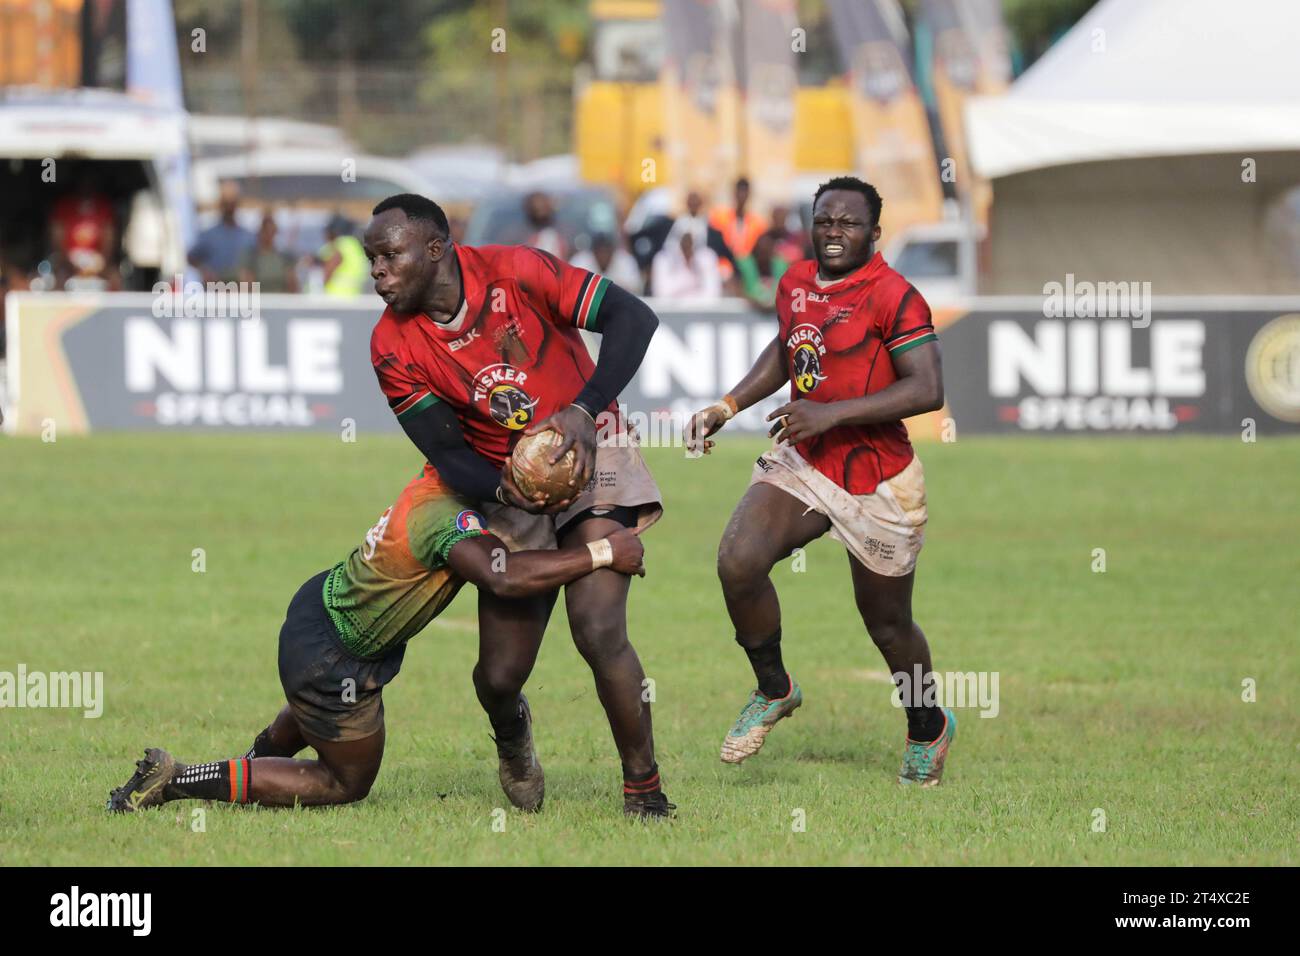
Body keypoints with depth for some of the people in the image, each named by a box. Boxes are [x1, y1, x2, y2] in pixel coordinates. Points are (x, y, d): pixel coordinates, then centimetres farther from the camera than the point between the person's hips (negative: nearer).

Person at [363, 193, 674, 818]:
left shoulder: (515, 273, -19)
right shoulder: (394, 347, -10)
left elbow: (632, 317, -20)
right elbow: (447, 454, -8)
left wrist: (584, 411, -31)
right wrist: (505, 489, -30)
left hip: (586, 454, -3)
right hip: (503, 483, 3)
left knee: (599, 632, -21)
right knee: (500, 673, 1)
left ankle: (645, 790, -4)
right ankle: (512, 737, 39)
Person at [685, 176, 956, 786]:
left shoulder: (892, 296, -17)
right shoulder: (796, 283, 6)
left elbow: (927, 390, -25)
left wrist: (831, 414, -28)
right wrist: (727, 407, 16)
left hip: (877, 483, -5)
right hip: (802, 463, 5)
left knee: (887, 623, 8)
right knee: (737, 563, -18)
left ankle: (928, 729, 38)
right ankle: (773, 690, 6)